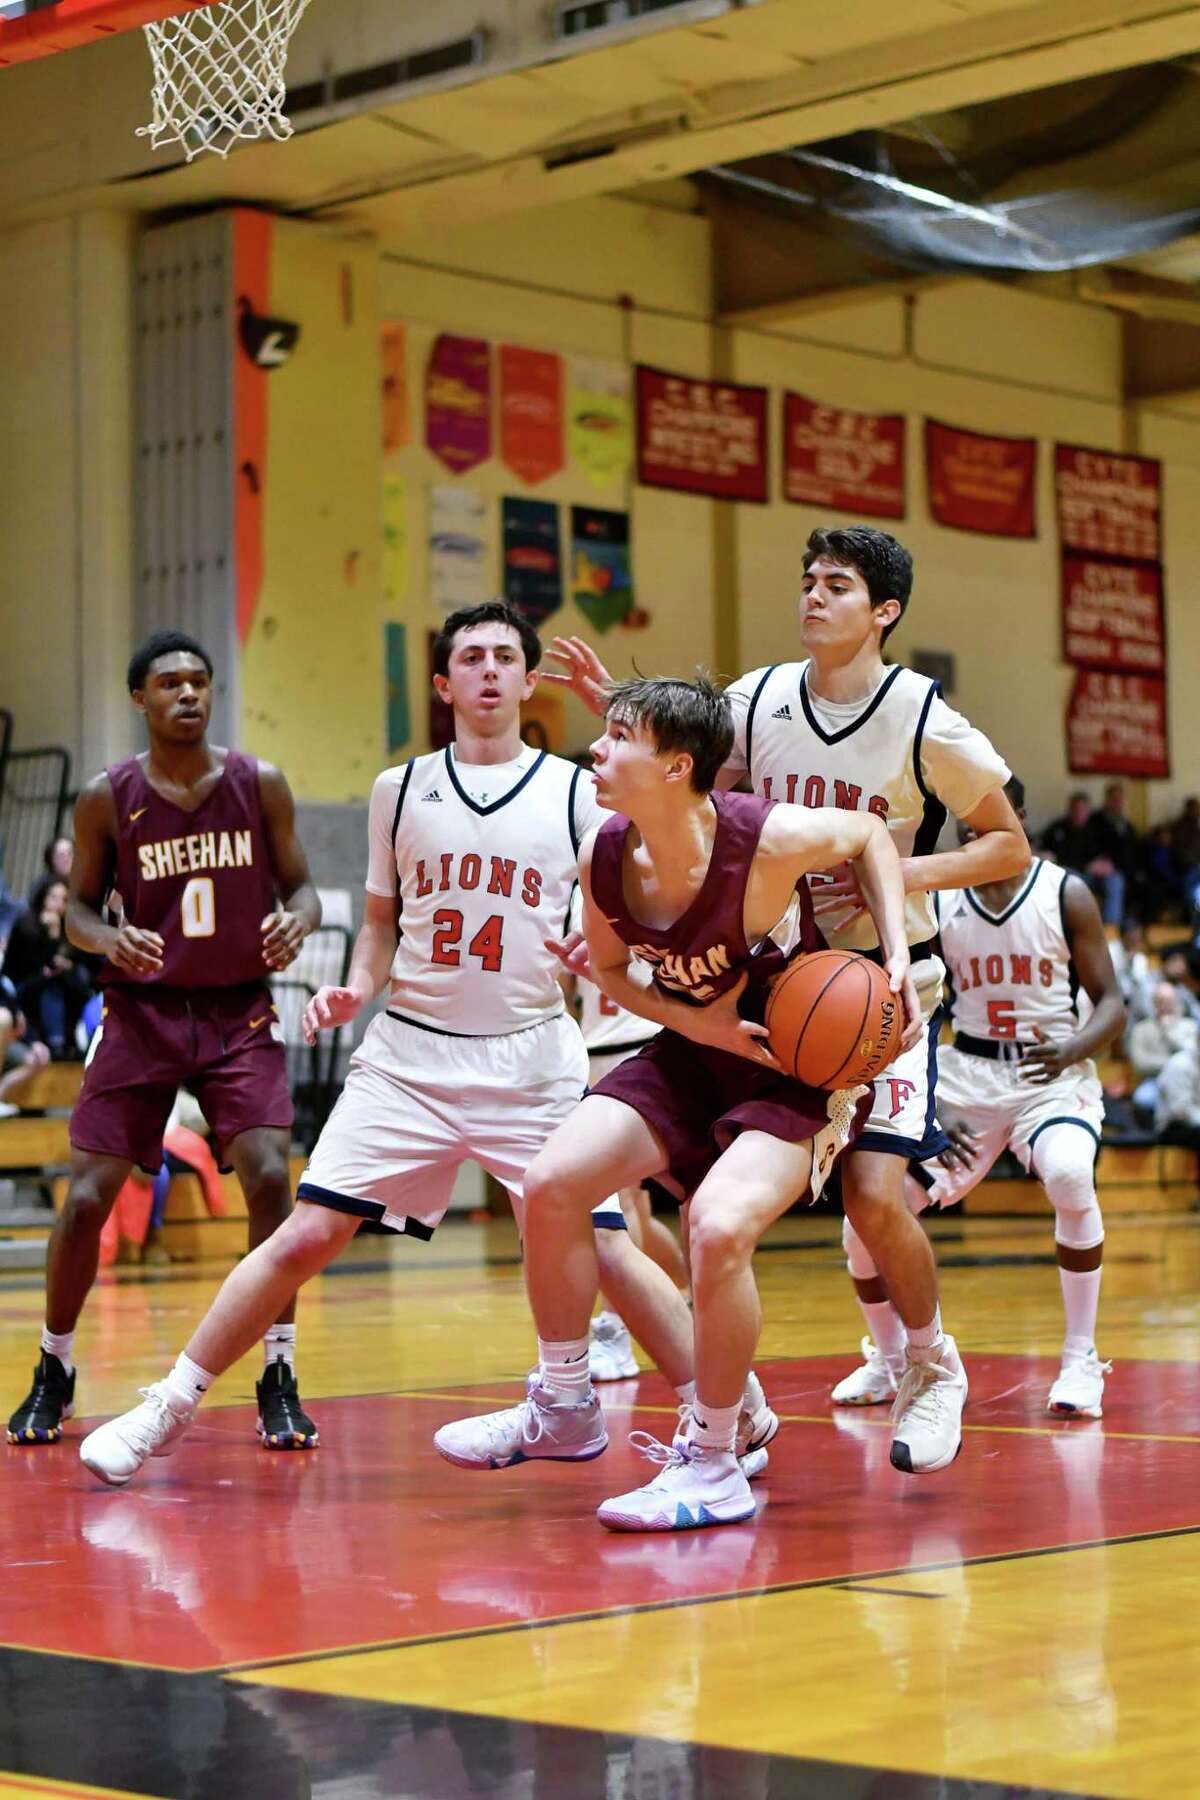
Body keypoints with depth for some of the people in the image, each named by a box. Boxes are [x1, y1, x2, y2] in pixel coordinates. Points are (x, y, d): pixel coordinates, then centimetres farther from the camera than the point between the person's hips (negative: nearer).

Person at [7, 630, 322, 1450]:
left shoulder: (260, 785, -3)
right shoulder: (107, 799, -4)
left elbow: (300, 885, 4)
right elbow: (80, 906, 5)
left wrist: (297, 921, -19)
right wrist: (109, 938, -18)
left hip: (239, 1012, 0)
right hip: (143, 1011, 0)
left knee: (270, 1178, -16)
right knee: (88, 1196, -3)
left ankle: (278, 1380, -2)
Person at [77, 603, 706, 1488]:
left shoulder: (577, 793, 2)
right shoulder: (400, 790, 8)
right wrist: (357, 990, 0)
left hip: (532, 1056, -1)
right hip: (410, 1051, 1)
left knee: (605, 1248, -8)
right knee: (307, 1236, -4)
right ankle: (169, 1406, 8)